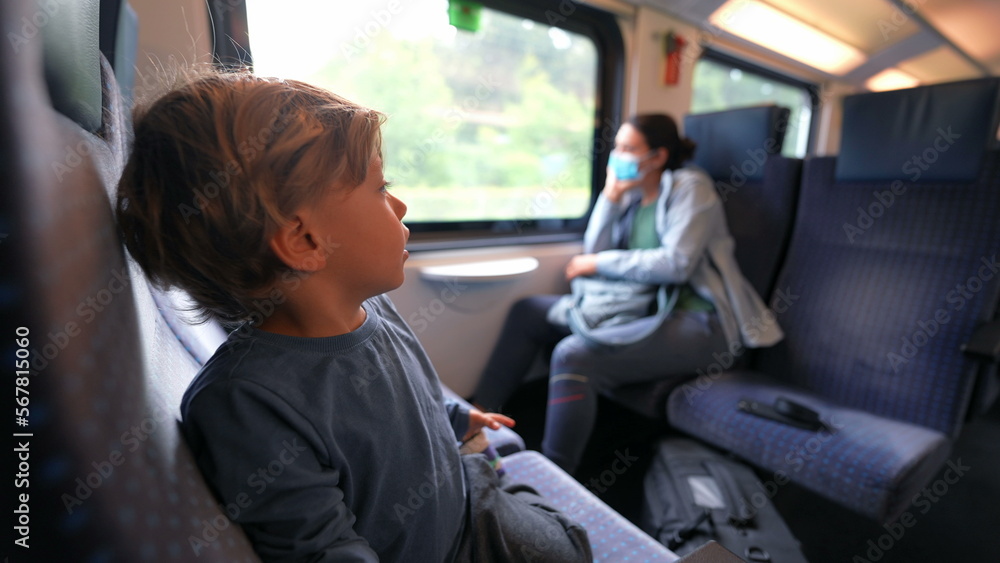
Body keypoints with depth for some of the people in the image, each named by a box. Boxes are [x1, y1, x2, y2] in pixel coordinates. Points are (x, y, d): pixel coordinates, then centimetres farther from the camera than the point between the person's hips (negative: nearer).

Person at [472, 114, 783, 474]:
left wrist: (599, 263, -10)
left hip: (698, 321, -8)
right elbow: (594, 254, 4)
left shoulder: (689, 187, -4)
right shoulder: (632, 194, 15)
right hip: (643, 307, 8)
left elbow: (676, 264, -19)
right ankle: (478, 419, 6)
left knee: (574, 355, -32)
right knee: (528, 312, 2)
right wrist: (611, 195, -3)